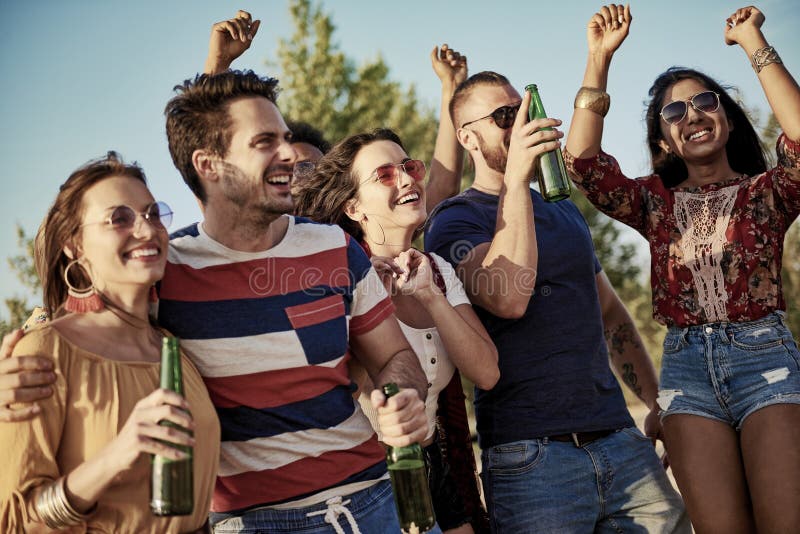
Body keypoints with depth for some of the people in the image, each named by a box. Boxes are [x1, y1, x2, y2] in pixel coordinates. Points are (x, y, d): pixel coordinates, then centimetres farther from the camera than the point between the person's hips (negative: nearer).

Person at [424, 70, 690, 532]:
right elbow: (508, 299, -21)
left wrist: (659, 402, 19)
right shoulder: (456, 220, -2)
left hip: (622, 441, 6)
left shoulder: (565, 212, 20)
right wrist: (515, 179, -21)